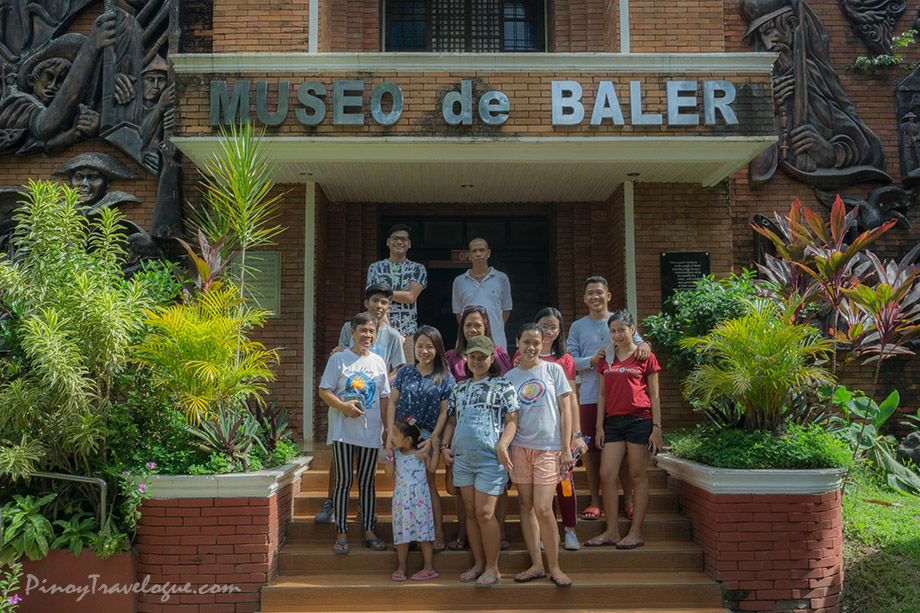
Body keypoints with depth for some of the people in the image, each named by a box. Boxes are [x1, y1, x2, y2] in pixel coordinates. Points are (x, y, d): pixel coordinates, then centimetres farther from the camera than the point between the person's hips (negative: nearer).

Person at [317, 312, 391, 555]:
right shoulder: (339, 359, 0)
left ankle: (369, 531, 17)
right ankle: (341, 533, 9)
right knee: (344, 480, -1)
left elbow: (385, 397, 14)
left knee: (367, 482, 9)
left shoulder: (378, 362, 11)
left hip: (370, 430, 3)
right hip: (343, 429, -3)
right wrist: (343, 406, -19)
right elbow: (324, 391, -3)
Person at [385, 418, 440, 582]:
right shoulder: (395, 453, 5)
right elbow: (389, 473, 1)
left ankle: (429, 568, 8)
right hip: (401, 498, 3)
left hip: (419, 497, -3)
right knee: (402, 532, 6)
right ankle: (401, 567, 18)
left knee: (423, 530, 0)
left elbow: (431, 469, -4)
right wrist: (389, 457, -8)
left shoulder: (421, 452, -3)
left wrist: (435, 450, -8)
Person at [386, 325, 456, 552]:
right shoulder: (404, 373, 9)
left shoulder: (445, 378, 2)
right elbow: (392, 403, 7)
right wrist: (390, 434, -3)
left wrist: (433, 439, -11)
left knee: (427, 484, 0)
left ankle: (438, 535, 8)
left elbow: (444, 412, -1)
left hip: (426, 436, -2)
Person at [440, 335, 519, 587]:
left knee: (484, 513, -7)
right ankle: (478, 563, 20)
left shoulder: (502, 386, 1)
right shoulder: (460, 388, 16)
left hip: (490, 458, -5)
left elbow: (512, 420, -4)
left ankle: (492, 567, 6)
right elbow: (451, 421, 22)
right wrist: (445, 446, 9)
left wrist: (502, 446, -18)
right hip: (462, 457, 5)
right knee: (471, 512, 9)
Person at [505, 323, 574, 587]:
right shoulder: (510, 377, 9)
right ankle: (536, 565, 16)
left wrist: (566, 449, -4)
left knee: (543, 508, -9)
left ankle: (554, 566, 7)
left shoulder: (553, 370, 3)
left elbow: (565, 410, 2)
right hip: (520, 447, 3)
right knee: (526, 506, 5)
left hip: (548, 447, -3)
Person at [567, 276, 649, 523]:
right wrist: (592, 360, -16)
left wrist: (644, 345, -25)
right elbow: (570, 360, 2)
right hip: (590, 397, 1)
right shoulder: (577, 327, 9)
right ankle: (594, 501, 14)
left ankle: (628, 500, 13)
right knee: (591, 448, 4)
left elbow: (636, 341, -2)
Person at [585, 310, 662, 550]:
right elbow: (602, 394, 14)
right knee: (606, 474, -1)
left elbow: (654, 396, 1)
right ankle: (612, 531, 9)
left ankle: (636, 533, 10)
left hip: (639, 421, -4)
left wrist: (656, 427, -4)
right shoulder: (606, 359, 12)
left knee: (638, 476, 2)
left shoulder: (645, 357, 1)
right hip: (613, 421, 4)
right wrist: (599, 426, 8)